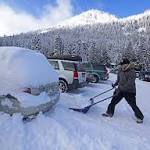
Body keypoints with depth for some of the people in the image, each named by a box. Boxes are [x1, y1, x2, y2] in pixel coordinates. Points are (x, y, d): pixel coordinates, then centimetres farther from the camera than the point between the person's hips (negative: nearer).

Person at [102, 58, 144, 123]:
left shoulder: (132, 72, -20)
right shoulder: (120, 70, 0)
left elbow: (129, 84, -26)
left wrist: (120, 88, -31)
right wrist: (115, 84, 14)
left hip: (129, 91, -6)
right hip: (120, 90, 6)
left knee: (133, 105, 1)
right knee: (113, 101, 7)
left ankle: (140, 117, 23)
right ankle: (109, 113, 26)